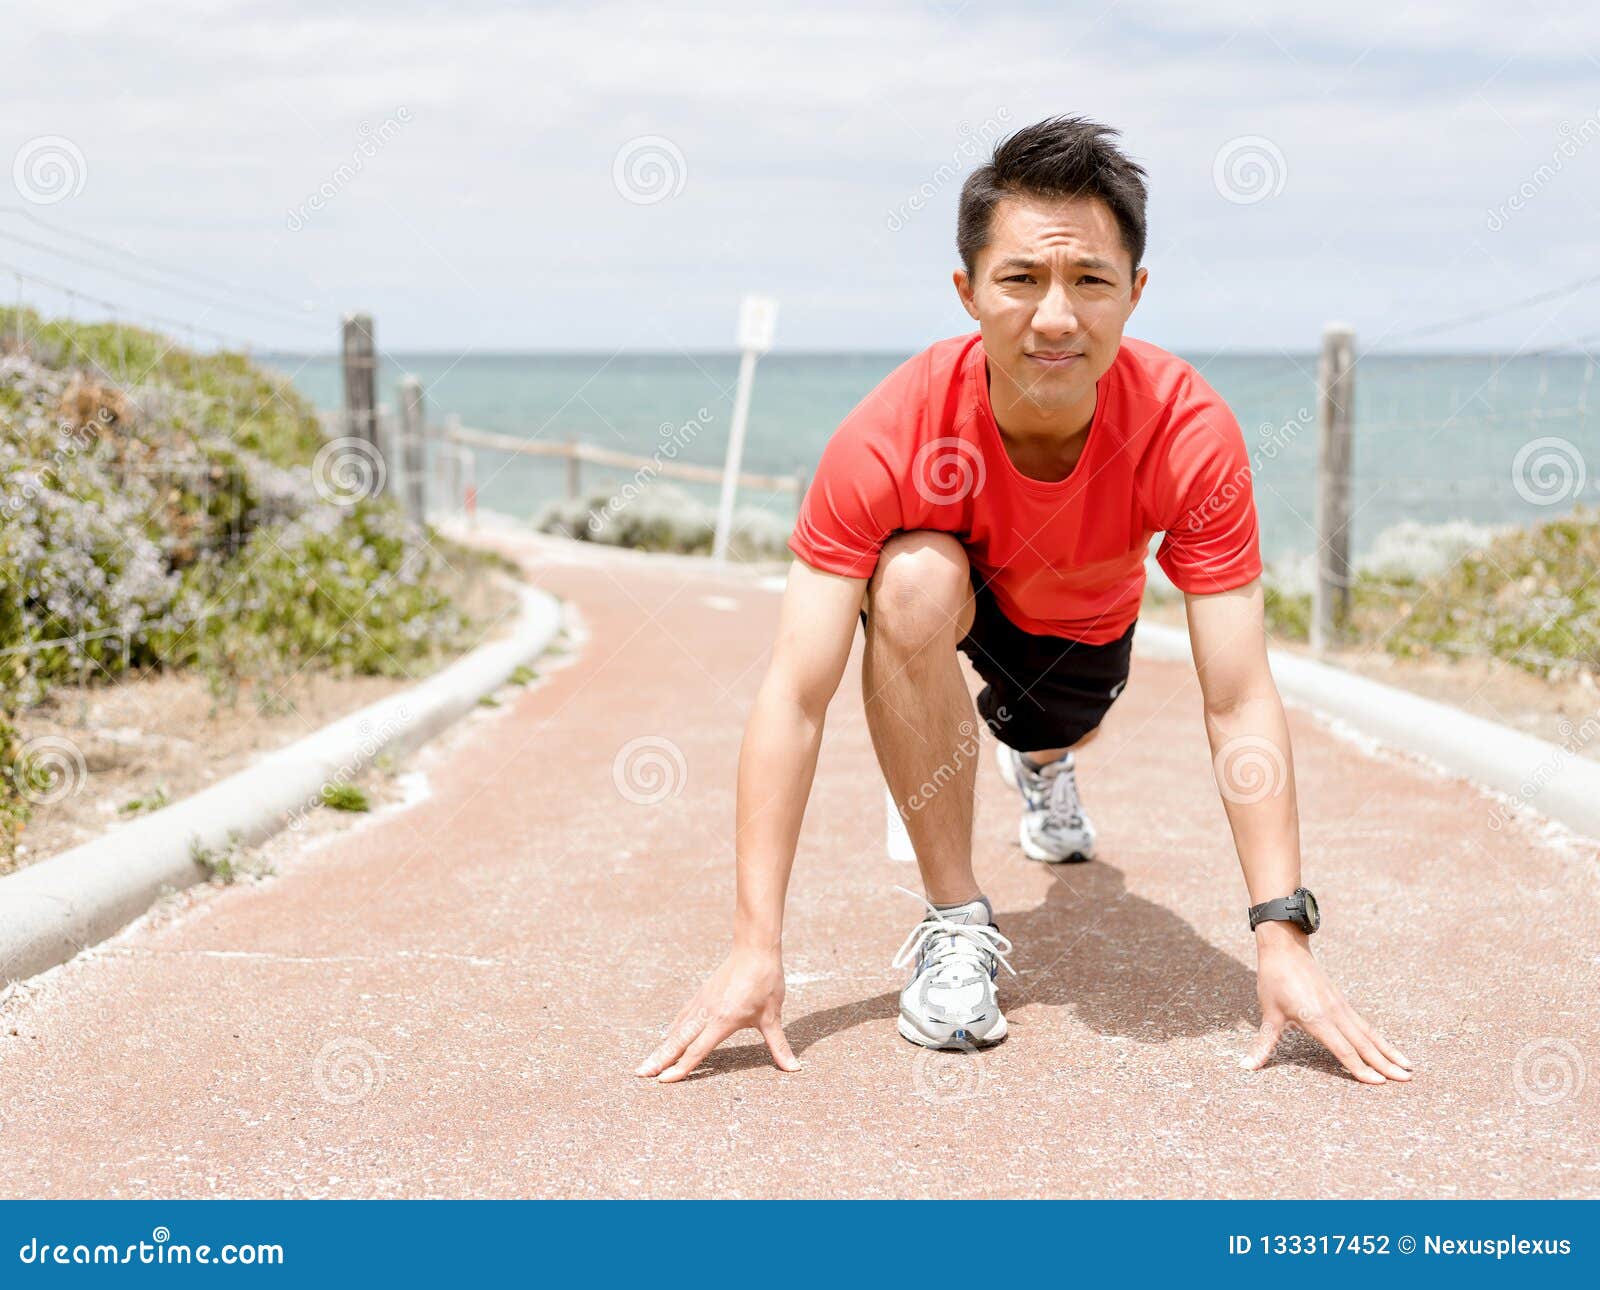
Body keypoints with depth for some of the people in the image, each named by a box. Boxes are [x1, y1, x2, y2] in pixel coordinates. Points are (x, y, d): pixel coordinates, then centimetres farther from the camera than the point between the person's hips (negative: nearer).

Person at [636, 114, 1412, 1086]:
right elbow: (795, 697, -39)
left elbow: (1240, 704, -34)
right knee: (915, 578, -34)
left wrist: (1284, 938, -41)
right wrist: (757, 949, -44)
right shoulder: (886, 440, -39)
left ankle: (1046, 764, 59)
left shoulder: (1190, 433, -37)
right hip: (949, 589, -2)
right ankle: (957, 921, -19)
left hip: (1083, 625, 2)